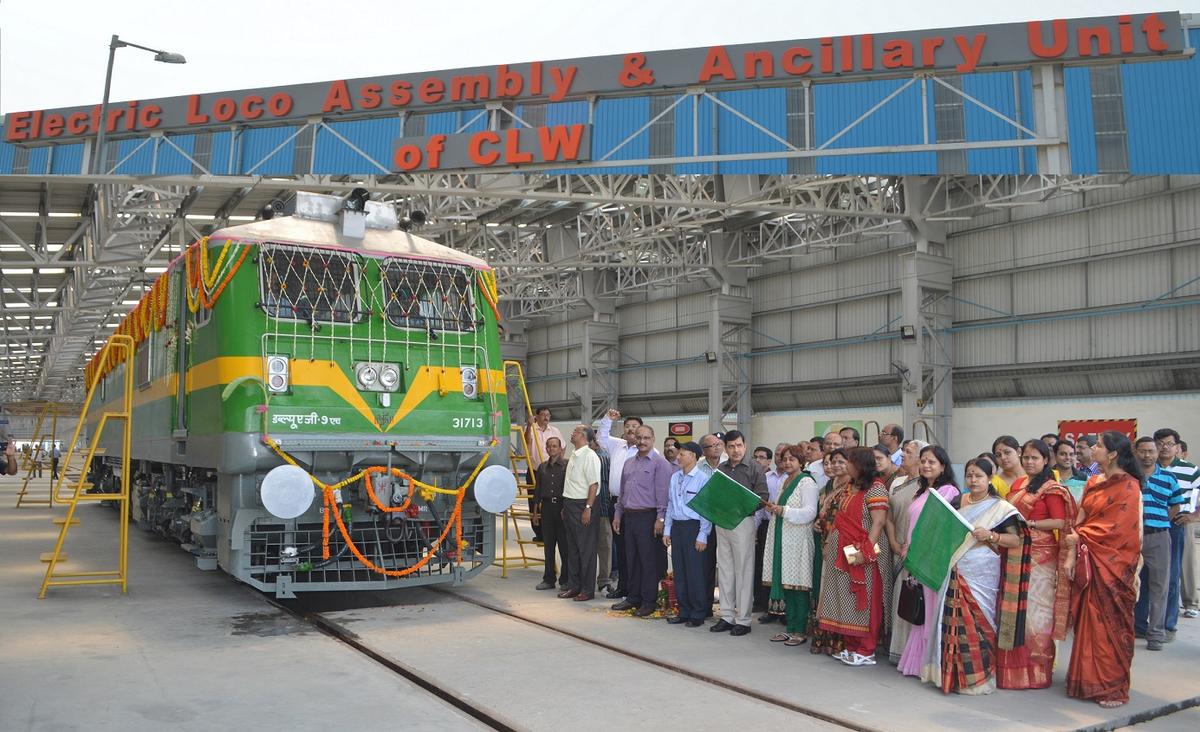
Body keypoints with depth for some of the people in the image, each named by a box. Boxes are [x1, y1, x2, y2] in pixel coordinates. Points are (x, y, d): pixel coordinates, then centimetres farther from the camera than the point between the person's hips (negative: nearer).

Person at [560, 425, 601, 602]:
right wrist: (565, 507, 18)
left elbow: (594, 484, -18)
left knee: (586, 549, -1)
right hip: (570, 505, 9)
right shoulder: (574, 456, 15)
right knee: (572, 548, 14)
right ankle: (573, 586, 23)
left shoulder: (589, 456, -13)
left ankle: (587, 589, 5)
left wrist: (588, 508, -22)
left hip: (583, 506, -9)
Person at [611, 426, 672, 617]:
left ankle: (649, 601, 5)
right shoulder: (629, 462, 16)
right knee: (631, 559, 12)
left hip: (648, 517, -7)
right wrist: (618, 514, 17)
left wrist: (660, 518, -17)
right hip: (629, 516, 7)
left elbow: (663, 492, -12)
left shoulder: (660, 463, -6)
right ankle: (632, 598, 21)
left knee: (649, 561, -2)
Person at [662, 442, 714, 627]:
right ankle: (684, 611, 21)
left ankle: (698, 614, 10)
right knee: (679, 572, 10)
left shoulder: (702, 479, -10)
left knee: (695, 573, -1)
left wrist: (702, 536, -12)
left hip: (694, 527, -6)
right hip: (677, 527, 7)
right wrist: (667, 530, 13)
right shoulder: (675, 477, 10)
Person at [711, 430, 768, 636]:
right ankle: (727, 616, 17)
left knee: (743, 571, -2)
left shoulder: (754, 468, -1)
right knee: (724, 570, 9)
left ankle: (743, 620, 5)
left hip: (743, 521, -5)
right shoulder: (720, 469, 12)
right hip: (721, 521, 5)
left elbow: (762, 497, -7)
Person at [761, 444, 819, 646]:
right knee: (785, 583, 8)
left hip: (798, 541, -8)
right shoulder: (785, 482, 18)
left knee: (797, 585, -4)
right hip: (782, 539, 8)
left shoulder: (806, 482, -7)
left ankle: (800, 630, 3)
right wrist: (772, 509, 7)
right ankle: (789, 628, 15)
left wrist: (782, 510, -22)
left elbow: (809, 513, -16)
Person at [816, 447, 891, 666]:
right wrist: (829, 542, 13)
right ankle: (850, 647, 20)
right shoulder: (850, 487, 15)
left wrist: (866, 551, -24)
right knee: (846, 601, 11)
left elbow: (878, 522, -18)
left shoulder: (875, 488, -12)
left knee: (863, 602, -1)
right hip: (844, 553, 8)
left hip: (863, 555, -8)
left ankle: (866, 651, 7)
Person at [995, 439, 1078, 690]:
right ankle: (1014, 667, 15)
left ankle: (1037, 670, 6)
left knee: (1034, 611, -4)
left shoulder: (1051, 488, -5)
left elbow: (1060, 522, -12)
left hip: (1039, 556, -7)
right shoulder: (1017, 484, 15)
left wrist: (1029, 524, -16)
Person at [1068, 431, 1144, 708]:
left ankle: (1113, 688, 9)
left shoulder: (1128, 486, -9)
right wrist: (1072, 554, -1)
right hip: (1089, 562, 6)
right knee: (1088, 622, 9)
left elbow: (1116, 528, -14)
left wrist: (1080, 535, -7)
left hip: (1112, 565, -6)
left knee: (1110, 625, 0)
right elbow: (1079, 522, 9)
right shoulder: (1094, 484, 12)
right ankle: (1088, 680, 18)